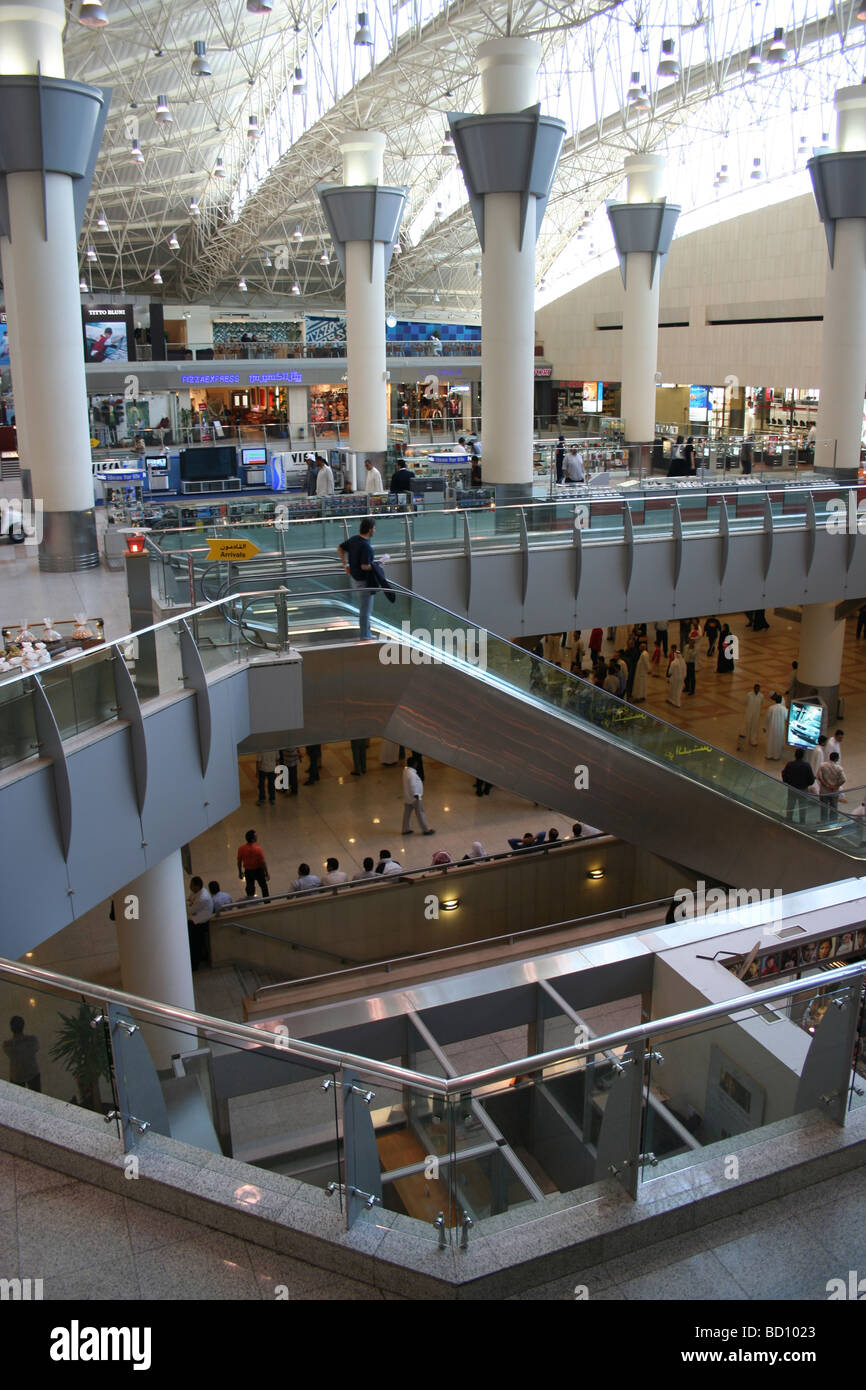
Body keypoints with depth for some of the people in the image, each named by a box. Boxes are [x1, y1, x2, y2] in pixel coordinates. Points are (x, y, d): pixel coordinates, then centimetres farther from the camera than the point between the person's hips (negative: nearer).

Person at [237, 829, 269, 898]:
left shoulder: (241, 849, -14)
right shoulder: (258, 849, -26)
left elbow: (239, 861, -3)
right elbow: (263, 862, -21)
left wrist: (240, 872, 13)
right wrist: (267, 873, -8)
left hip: (248, 871, 3)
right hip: (258, 870, -3)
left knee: (250, 886, 19)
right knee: (263, 886, 18)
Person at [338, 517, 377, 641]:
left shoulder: (353, 539, 1)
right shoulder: (366, 546, -26)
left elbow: (340, 548, 14)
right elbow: (364, 566, -30)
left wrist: (345, 565, 18)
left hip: (354, 577, 9)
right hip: (364, 581, -9)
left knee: (363, 608, 22)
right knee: (365, 609, 3)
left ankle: (367, 633, 30)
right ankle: (365, 636, 12)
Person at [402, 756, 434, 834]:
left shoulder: (406, 770, -2)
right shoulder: (412, 774, -30)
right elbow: (412, 787, -29)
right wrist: (416, 796, -23)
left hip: (407, 797, 9)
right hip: (415, 798, -9)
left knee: (407, 813, 16)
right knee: (420, 813, 5)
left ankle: (406, 829, 26)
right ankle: (425, 830, 17)